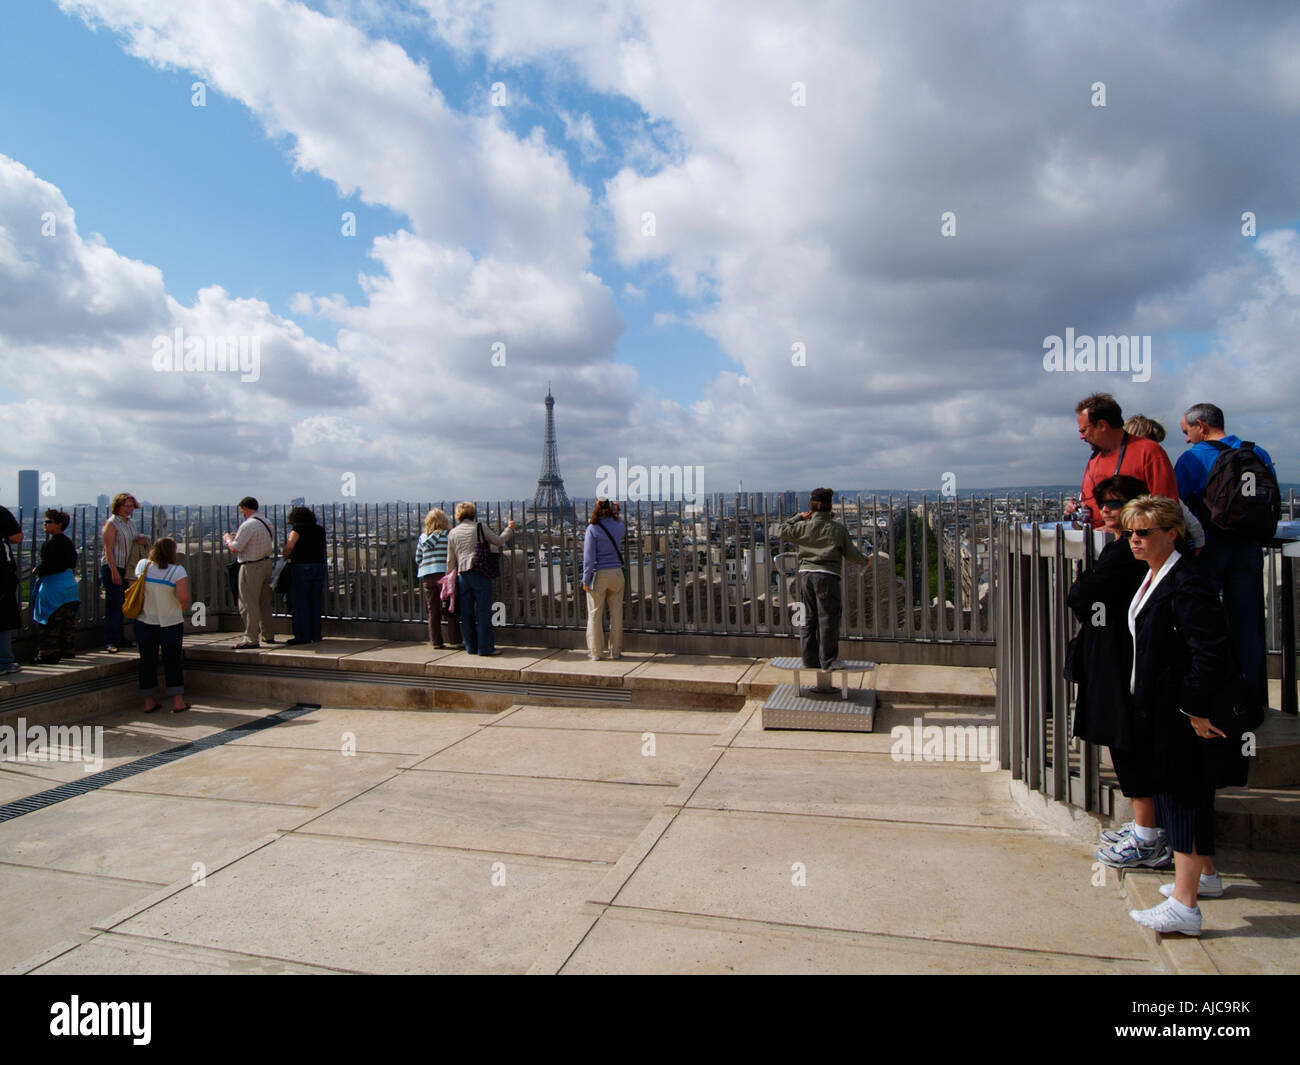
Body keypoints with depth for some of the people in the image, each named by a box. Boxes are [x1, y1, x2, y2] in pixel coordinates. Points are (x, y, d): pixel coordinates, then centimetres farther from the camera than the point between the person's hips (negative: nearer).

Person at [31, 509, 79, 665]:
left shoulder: (51, 543, -16)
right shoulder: (68, 542, 11)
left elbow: (47, 565, -21)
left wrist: (36, 571, -3)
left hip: (53, 585, -9)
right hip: (70, 583, 9)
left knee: (49, 623, -4)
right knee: (68, 621, 13)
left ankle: (48, 654, -2)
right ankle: (68, 650, 21)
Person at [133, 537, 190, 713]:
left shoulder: (142, 565, -4)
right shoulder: (177, 571, -18)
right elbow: (183, 597, -27)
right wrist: (183, 607, -5)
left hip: (144, 623, 4)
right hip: (170, 624, -3)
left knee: (147, 661, 12)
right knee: (172, 661, 6)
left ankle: (149, 702, 18)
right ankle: (177, 701, 8)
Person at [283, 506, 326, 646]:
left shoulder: (298, 529, -5)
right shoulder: (320, 529, 12)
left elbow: (289, 546, -16)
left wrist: (286, 556, 4)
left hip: (301, 566, -5)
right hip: (319, 566, 6)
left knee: (299, 603, 2)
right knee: (315, 602, 10)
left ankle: (302, 636, 3)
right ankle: (315, 635, 14)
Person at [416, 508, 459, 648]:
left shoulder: (423, 537, 9)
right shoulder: (448, 535, -4)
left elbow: (417, 559, 14)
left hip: (426, 576, 4)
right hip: (444, 574, -4)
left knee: (433, 611, 9)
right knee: (450, 610, 3)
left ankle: (436, 641, 12)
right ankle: (454, 640, 4)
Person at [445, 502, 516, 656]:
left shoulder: (452, 533, 11)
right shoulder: (480, 528, 0)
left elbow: (450, 560, 13)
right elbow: (499, 541, 4)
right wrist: (510, 529, 20)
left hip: (462, 575, 4)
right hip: (480, 573, -4)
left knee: (466, 613, 9)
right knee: (483, 611, -2)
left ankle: (471, 647, 14)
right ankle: (485, 647, -2)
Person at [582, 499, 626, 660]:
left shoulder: (592, 528, -10)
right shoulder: (618, 526, 1)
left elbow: (589, 556, -12)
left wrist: (586, 580, -7)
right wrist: (616, 513, 27)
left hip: (598, 575, -3)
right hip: (616, 574, 3)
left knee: (595, 614, 6)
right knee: (616, 613, 10)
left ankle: (596, 651, 12)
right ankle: (616, 651, 15)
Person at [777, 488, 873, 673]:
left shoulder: (804, 527, -2)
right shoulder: (838, 529, -3)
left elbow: (781, 531, 11)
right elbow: (851, 553, 6)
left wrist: (798, 517, 17)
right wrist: (865, 561, 25)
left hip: (806, 574, 2)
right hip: (828, 576, -2)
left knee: (808, 619, 11)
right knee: (827, 619, 3)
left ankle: (810, 659, 17)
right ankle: (828, 661, 6)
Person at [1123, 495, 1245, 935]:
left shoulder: (1187, 584, -22)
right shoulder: (1151, 577, 10)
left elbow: (1210, 652, -26)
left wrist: (1196, 709, -21)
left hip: (1186, 714, -10)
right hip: (1163, 709, 10)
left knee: (1181, 796, -7)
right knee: (1192, 795, 22)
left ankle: (1184, 906, -2)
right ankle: (1205, 874, 38)